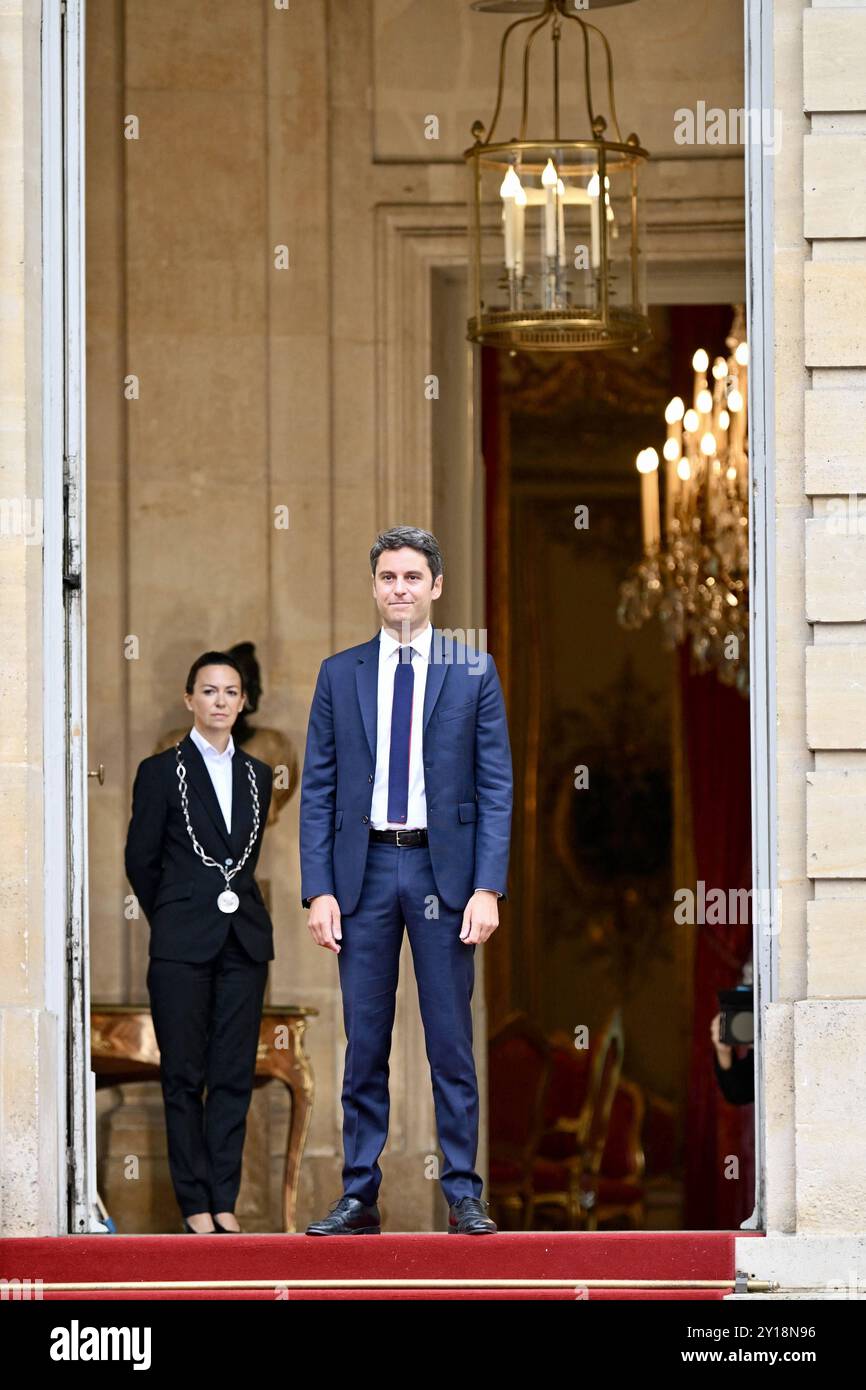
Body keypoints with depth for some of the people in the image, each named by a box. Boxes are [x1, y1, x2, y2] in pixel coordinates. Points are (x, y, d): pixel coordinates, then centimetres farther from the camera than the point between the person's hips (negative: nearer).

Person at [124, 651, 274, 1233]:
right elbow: (140, 861, 5)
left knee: (235, 1076, 2)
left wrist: (232, 903, 13)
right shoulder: (160, 772, 1)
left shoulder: (257, 775, 13)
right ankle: (196, 1204, 0)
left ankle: (224, 1201, 4)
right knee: (184, 1077, -2)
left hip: (244, 941, 4)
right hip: (183, 945, -3)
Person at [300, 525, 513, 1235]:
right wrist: (319, 889, -2)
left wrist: (488, 887, -8)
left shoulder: (474, 672, 4)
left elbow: (496, 787, 2)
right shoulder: (340, 674, 9)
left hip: (443, 870, -1)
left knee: (452, 1043, 1)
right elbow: (318, 790, 8)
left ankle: (464, 1196, 6)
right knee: (364, 1044, 4)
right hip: (363, 869, 2)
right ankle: (360, 1196, 8)